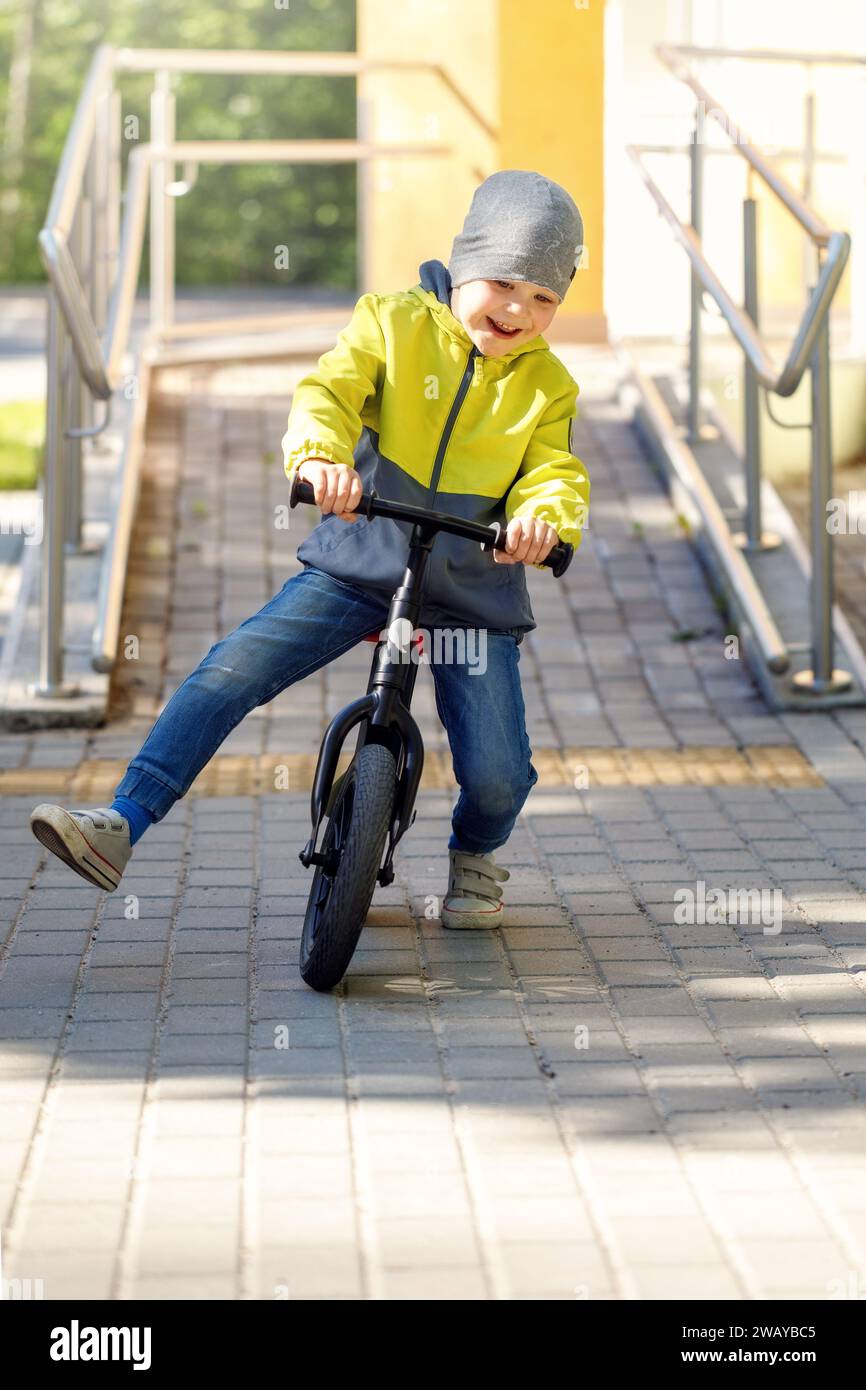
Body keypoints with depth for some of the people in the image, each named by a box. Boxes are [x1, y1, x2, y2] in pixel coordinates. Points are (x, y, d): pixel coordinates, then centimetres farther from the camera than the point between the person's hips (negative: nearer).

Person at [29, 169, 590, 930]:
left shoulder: (545, 385, 4)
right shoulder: (393, 322, -1)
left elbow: (556, 470, -7)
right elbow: (329, 390, -14)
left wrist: (546, 513, -33)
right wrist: (320, 454, -38)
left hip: (472, 596, 1)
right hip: (356, 566, 0)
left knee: (497, 773, -12)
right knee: (231, 669, -19)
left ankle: (475, 855, 24)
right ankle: (122, 824, -17)